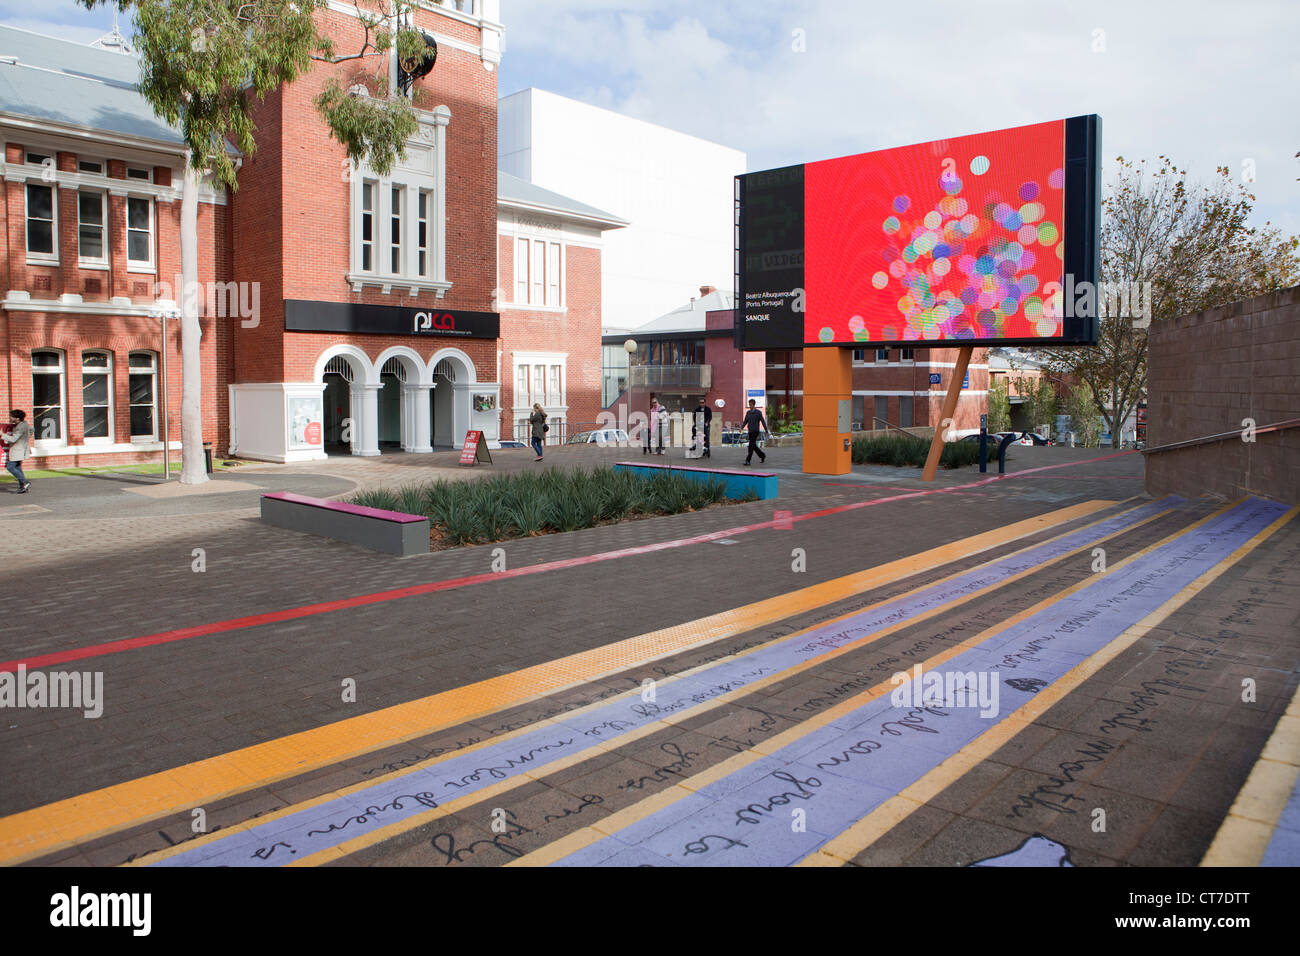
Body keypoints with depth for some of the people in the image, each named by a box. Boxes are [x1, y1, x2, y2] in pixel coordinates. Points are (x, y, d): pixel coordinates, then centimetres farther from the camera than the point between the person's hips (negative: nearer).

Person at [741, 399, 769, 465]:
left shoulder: (758, 412, -7)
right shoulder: (748, 412, 11)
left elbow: (763, 422, -6)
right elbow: (745, 422, 10)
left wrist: (767, 432, -7)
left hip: (755, 431, -7)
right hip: (750, 432, 7)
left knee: (751, 445, -12)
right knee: (754, 446, 13)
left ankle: (748, 460, -12)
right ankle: (763, 456, 32)